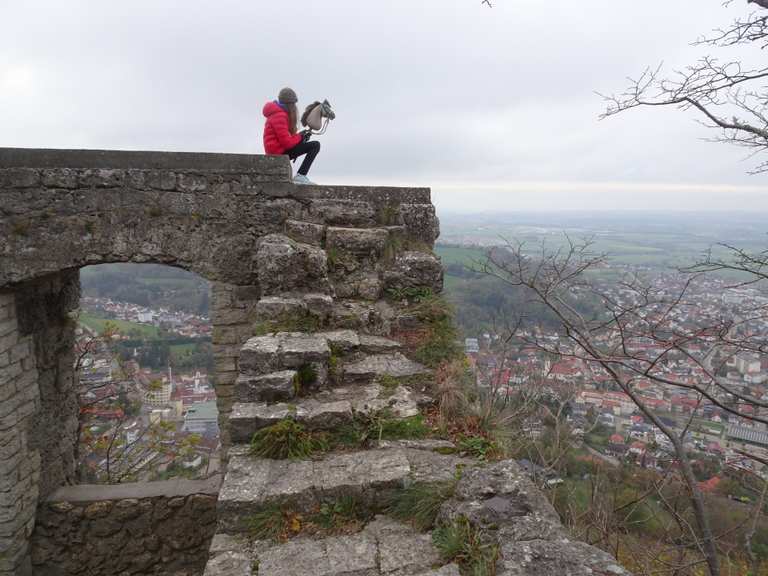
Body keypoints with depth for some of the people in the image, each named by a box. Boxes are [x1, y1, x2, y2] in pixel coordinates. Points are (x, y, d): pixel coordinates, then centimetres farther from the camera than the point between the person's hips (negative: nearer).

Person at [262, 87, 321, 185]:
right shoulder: (279, 116, -17)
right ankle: (300, 176, -22)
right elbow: (286, 141, -22)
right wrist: (300, 136, -8)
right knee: (315, 145, -18)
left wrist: (299, 135, 4)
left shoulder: (276, 113, 16)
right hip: (280, 152, -11)